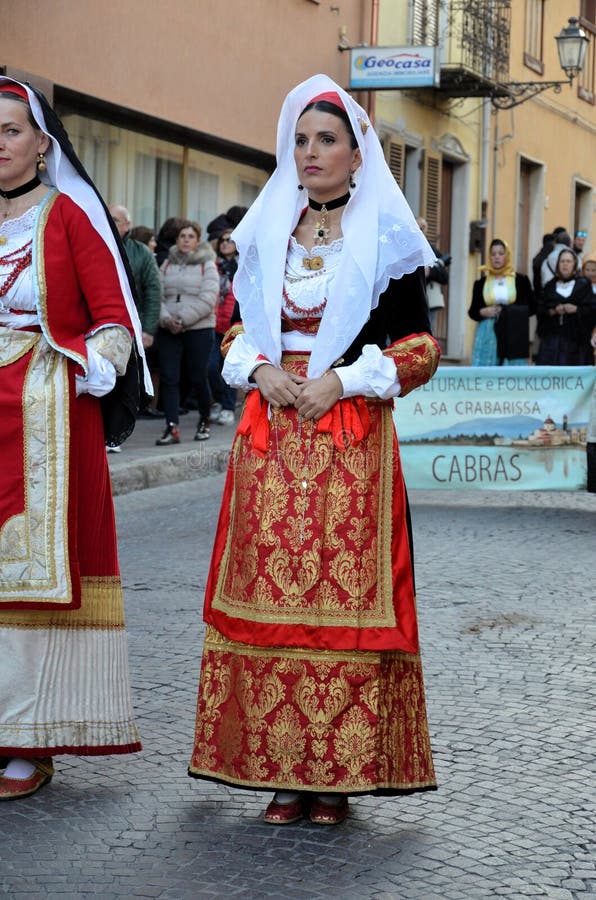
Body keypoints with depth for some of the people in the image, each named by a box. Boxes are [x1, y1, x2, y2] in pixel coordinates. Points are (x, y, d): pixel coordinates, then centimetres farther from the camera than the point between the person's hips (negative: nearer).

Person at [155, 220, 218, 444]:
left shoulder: (207, 266, 1)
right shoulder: (167, 265, 12)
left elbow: (207, 299, -10)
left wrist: (183, 319, -15)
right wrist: (166, 318, -13)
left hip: (199, 328, -3)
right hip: (168, 330, 3)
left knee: (198, 377, 3)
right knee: (168, 377, -5)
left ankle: (204, 422, 23)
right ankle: (172, 427, -7)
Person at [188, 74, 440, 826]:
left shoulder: (385, 239, 1)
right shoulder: (265, 235, 13)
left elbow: (419, 347, 0)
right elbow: (236, 324, 19)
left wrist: (343, 379, -11)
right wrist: (257, 369, -2)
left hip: (353, 437, -4)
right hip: (269, 438, 4)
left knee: (344, 593, -5)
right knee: (270, 595, 1)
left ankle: (338, 772, 2)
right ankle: (284, 770, 7)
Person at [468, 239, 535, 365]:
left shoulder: (521, 280, 6)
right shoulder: (481, 283, 10)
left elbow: (532, 307, 7)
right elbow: (472, 311, 13)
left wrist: (510, 312, -9)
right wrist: (483, 312, -9)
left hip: (513, 337, -1)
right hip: (487, 336, 1)